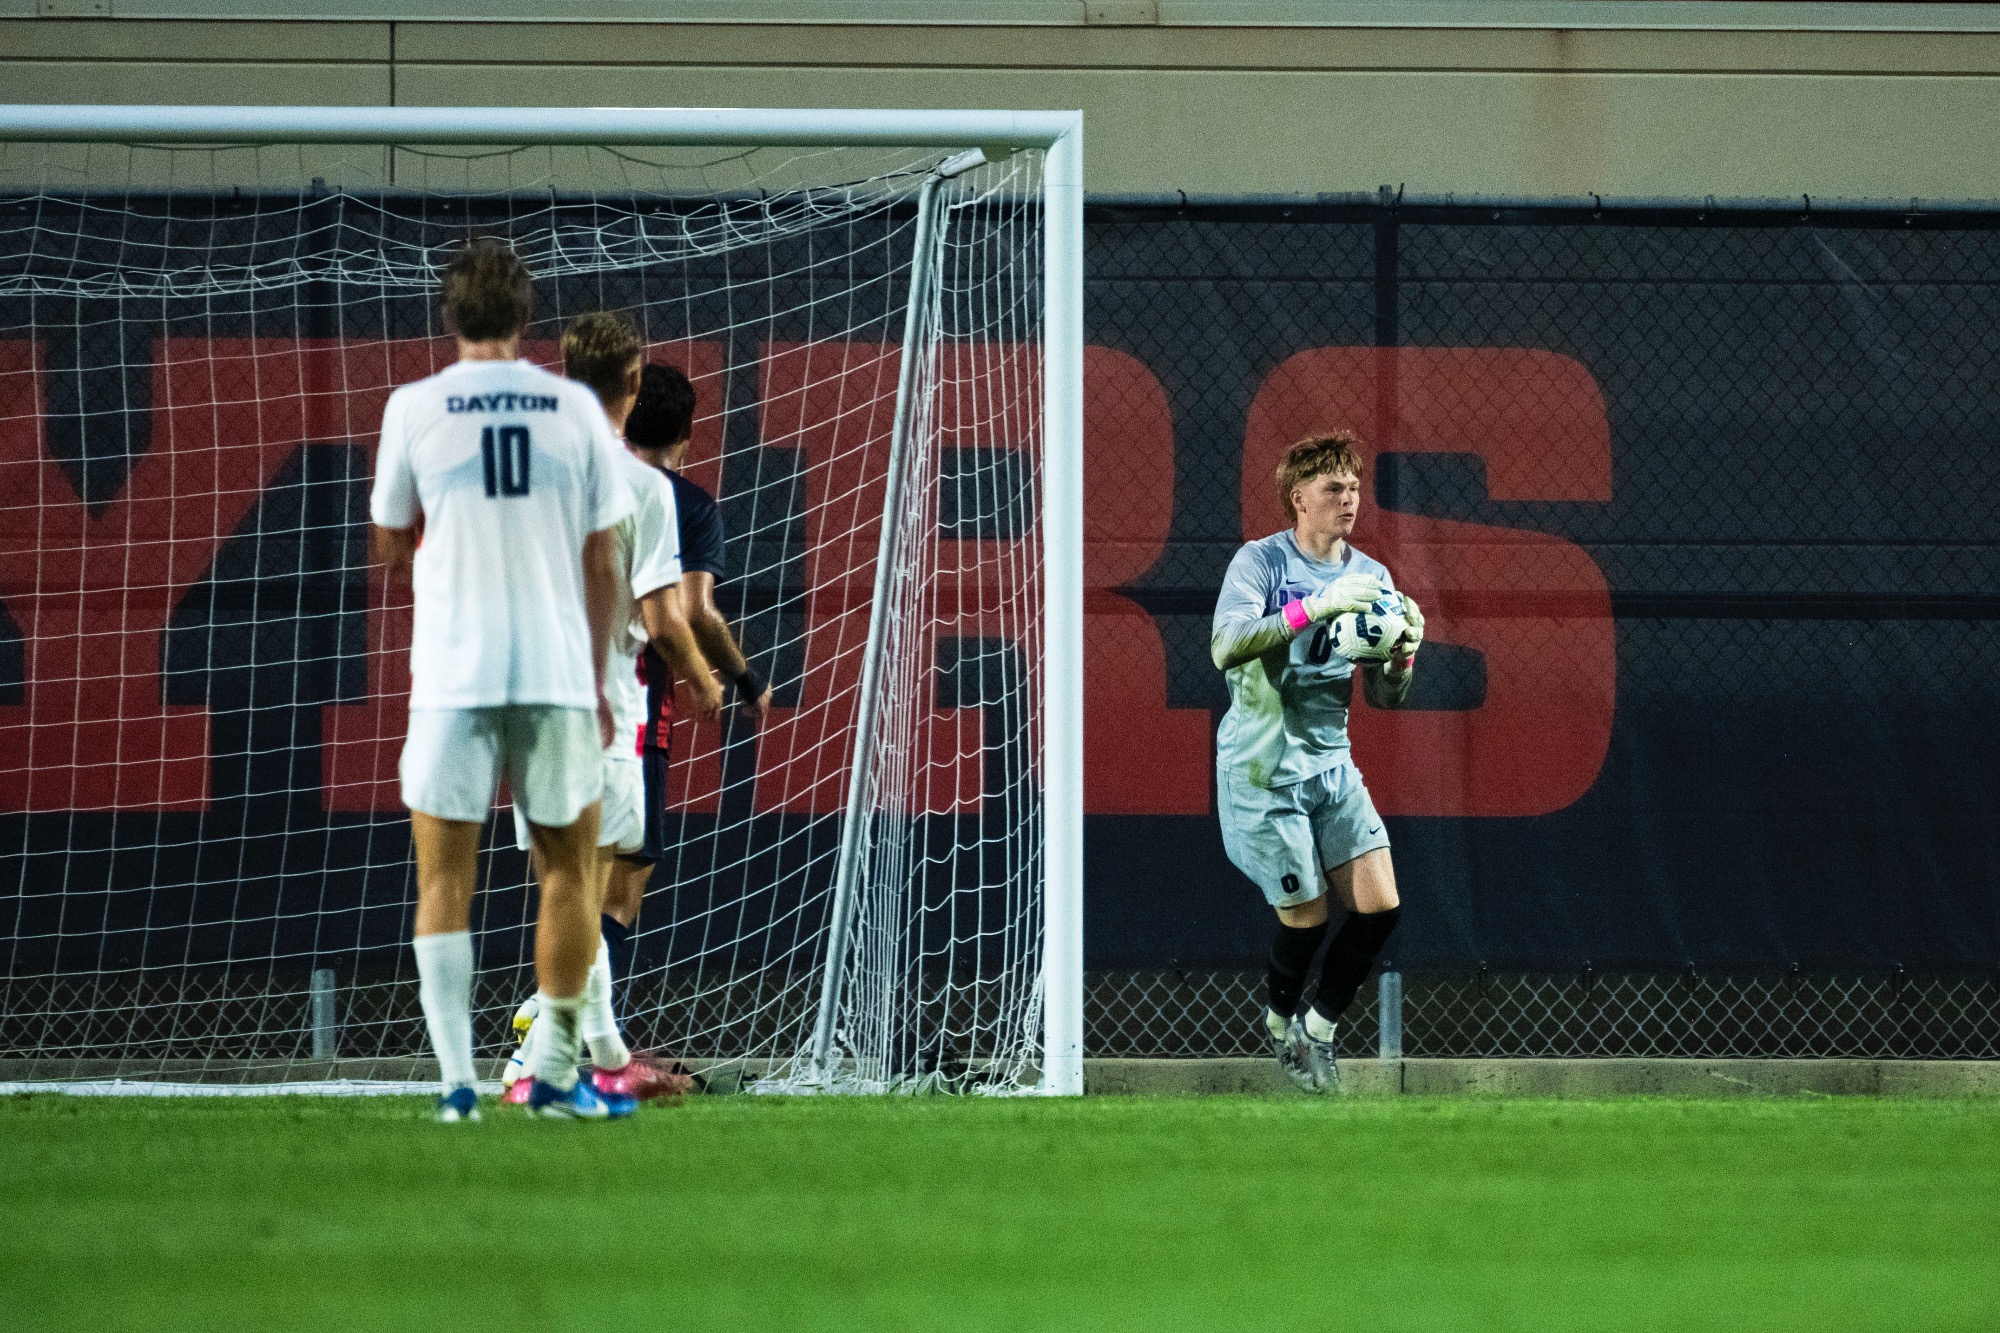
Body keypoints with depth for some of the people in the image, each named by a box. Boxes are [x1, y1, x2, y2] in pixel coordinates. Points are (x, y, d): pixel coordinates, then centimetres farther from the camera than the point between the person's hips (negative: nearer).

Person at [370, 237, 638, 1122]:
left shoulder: (414, 409, -1)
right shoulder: (576, 409, 3)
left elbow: (390, 545, 9)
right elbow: (600, 560, 6)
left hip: (452, 675, -1)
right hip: (557, 670, 1)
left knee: (444, 879, 2)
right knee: (568, 868, 13)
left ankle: (457, 1079, -9)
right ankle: (556, 1074, 16)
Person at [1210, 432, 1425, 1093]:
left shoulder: (1369, 578, 6)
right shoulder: (1260, 561, -10)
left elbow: (1384, 697, 8)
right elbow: (1226, 647, -26)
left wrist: (1403, 654, -15)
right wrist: (1313, 608, -35)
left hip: (1332, 765, 5)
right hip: (1263, 771, -5)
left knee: (1379, 905, -4)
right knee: (1306, 913, -1)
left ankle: (1320, 1026, 19)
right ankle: (1280, 1019, 29)